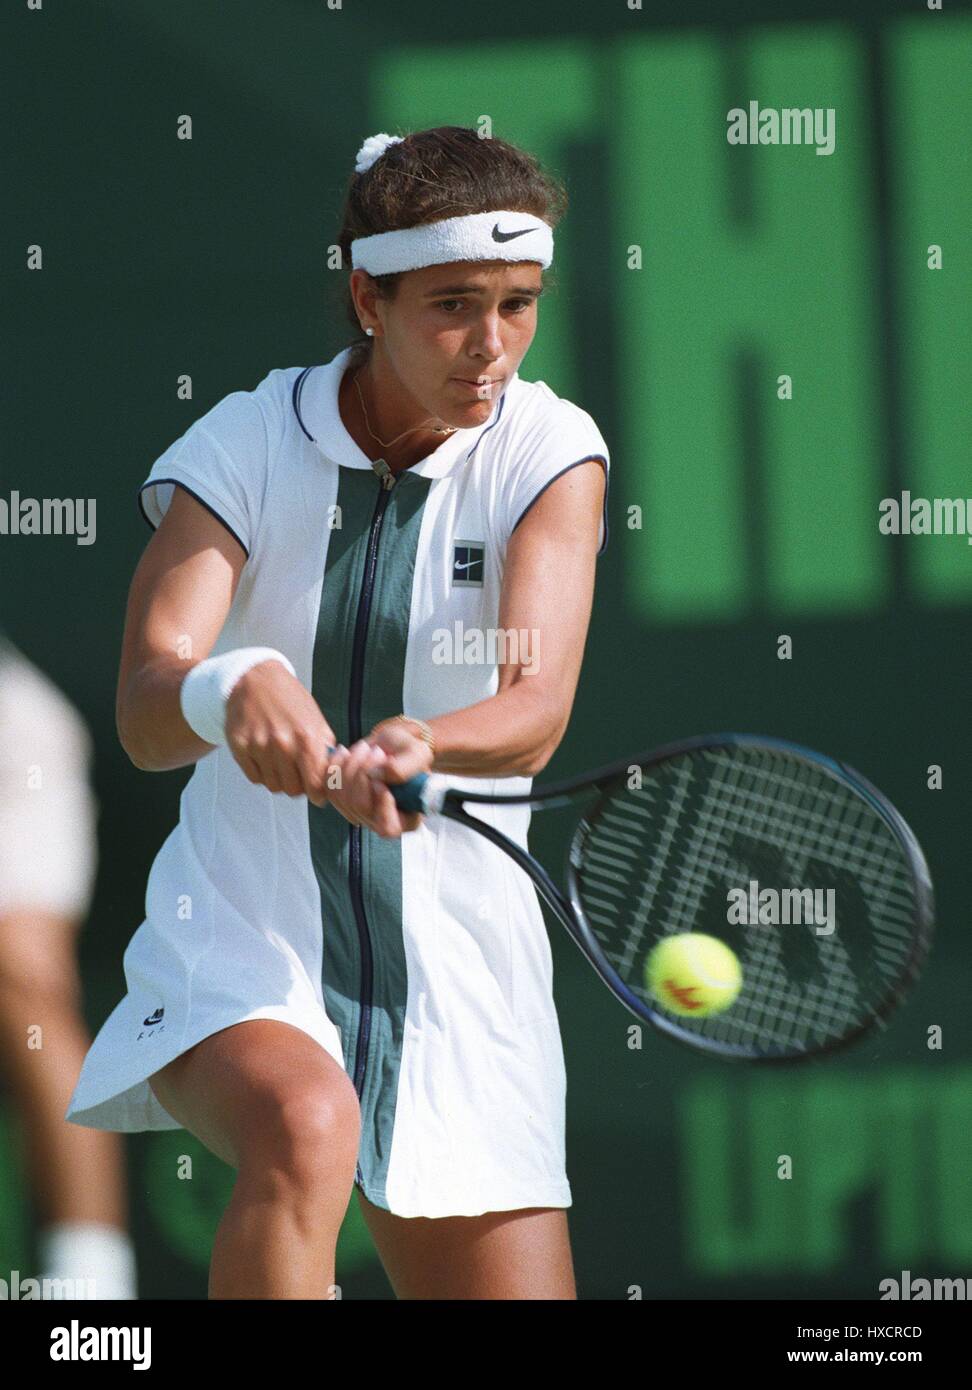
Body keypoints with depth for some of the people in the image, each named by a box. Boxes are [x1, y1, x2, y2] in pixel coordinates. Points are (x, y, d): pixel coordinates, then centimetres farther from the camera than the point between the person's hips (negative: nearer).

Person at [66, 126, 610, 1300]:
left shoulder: (550, 452, -4)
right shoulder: (245, 445, -6)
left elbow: (534, 714, -19)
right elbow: (142, 712, -18)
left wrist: (418, 746, -41)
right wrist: (227, 691, -42)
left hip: (454, 966, 2)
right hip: (238, 939, -2)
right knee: (303, 1128, -35)